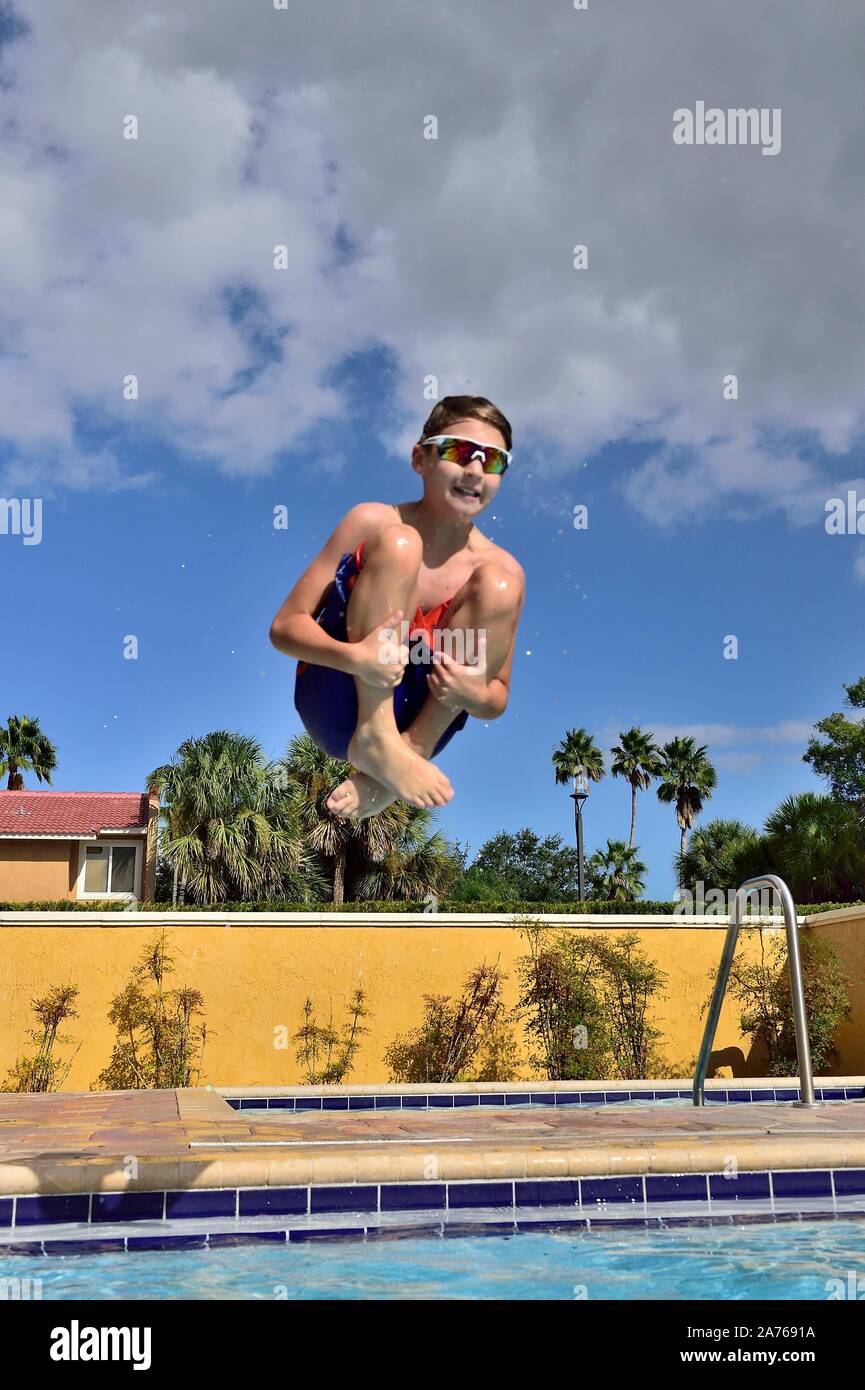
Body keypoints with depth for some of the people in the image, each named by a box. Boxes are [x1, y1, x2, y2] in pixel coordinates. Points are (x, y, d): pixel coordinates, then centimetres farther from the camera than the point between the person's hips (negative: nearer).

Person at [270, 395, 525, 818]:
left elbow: (497, 700, 6)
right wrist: (355, 657, -30)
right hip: (338, 708, -2)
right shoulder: (372, 521, -6)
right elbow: (285, 625, -8)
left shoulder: (505, 570, -1)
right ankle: (374, 739, -26)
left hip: (422, 718, 2)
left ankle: (411, 748, -21)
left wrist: (474, 696, -21)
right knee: (397, 543, -20)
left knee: (497, 585, -17)